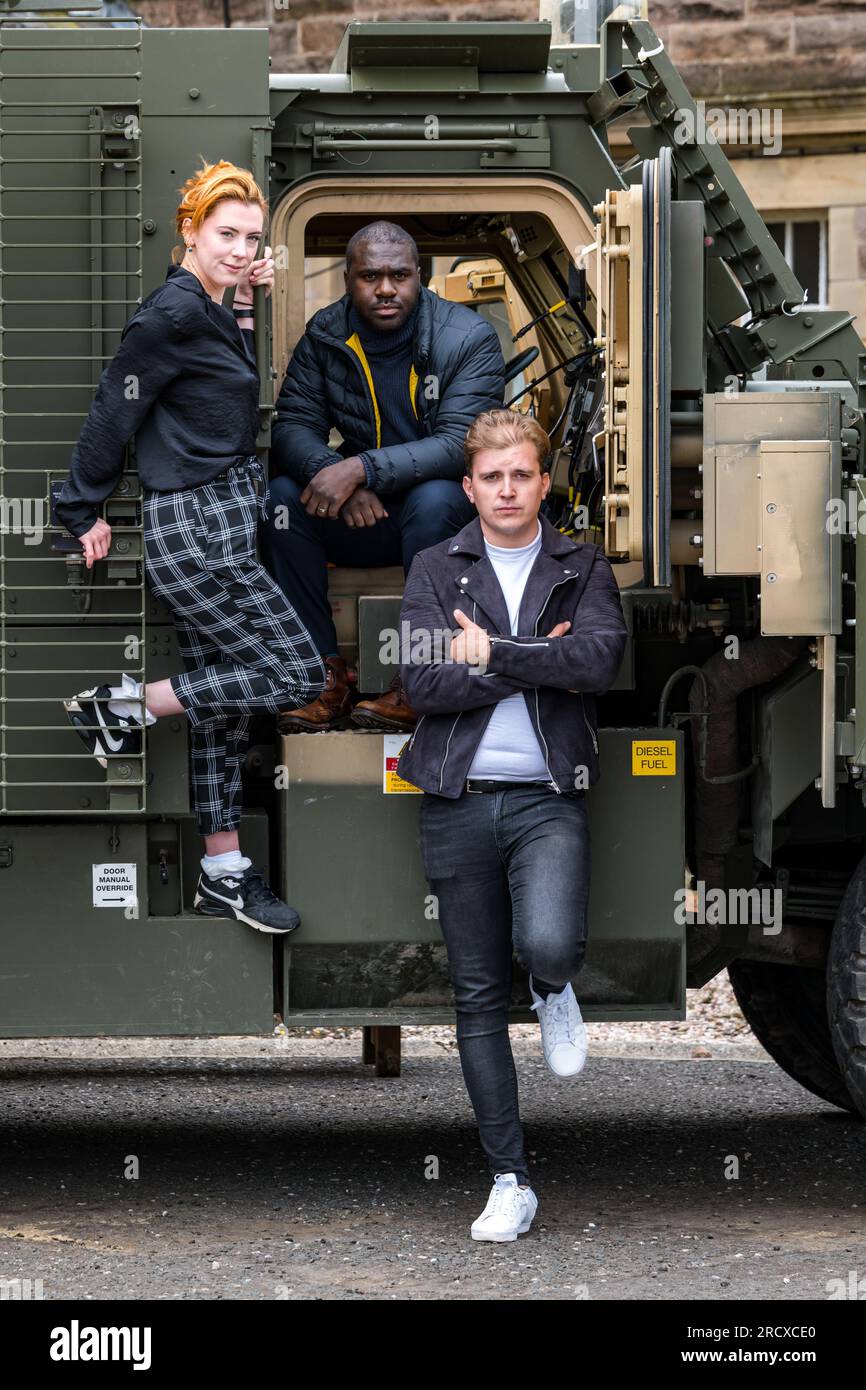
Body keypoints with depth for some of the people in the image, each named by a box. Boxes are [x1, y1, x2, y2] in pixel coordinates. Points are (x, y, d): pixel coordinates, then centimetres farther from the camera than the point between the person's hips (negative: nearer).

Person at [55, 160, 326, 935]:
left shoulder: (214, 313, 9)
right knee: (299, 674, -6)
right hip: (198, 530, -9)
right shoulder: (172, 312, -17)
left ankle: (224, 873, 18)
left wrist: (248, 307, 12)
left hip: (221, 527, 9)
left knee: (222, 700, 12)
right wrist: (86, 512, -3)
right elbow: (114, 412, -11)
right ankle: (125, 707, 2)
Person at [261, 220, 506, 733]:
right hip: (366, 517, 4)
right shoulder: (326, 335, 0)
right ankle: (325, 676, -20)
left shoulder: (470, 338, -13)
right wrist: (340, 477, -28)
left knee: (435, 499, -37)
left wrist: (362, 469, -35)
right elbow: (293, 426, -5)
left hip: (452, 506, -4)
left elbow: (462, 443, -24)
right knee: (284, 495, -21)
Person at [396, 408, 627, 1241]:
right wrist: (541, 664, -9)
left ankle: (554, 993, 11)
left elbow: (600, 658, -12)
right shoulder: (436, 570, 7)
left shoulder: (583, 570, 8)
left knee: (550, 946, -28)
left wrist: (491, 654, -11)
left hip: (547, 797, -1)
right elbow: (423, 680, -8)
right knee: (478, 998, 4)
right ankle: (510, 1183, 12)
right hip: (459, 799, 1)